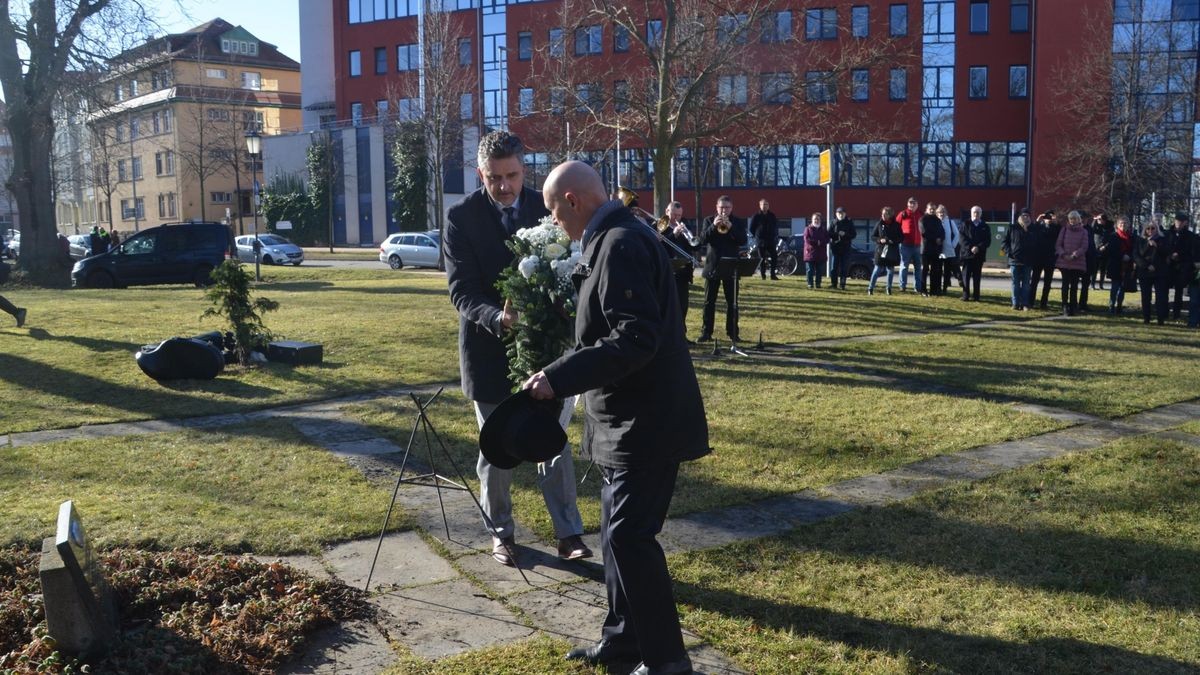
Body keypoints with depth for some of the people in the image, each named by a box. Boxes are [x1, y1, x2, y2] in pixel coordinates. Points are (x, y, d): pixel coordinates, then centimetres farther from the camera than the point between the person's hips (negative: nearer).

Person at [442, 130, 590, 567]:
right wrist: (497, 318, -33)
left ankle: (568, 533, 14)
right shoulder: (462, 217, -8)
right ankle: (501, 532, 28)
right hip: (489, 348, -1)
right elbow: (461, 289, -13)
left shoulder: (544, 208, -1)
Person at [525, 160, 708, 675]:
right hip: (627, 419, 10)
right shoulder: (613, 241, 13)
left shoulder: (621, 245, -19)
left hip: (646, 422, -10)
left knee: (629, 537, -5)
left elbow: (636, 338, -27)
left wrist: (559, 377, -26)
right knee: (617, 532, 17)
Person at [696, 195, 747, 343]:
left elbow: (743, 241, -8)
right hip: (712, 266, 0)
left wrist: (731, 227, -19)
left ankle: (733, 332, 10)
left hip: (731, 267, 0)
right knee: (709, 302, 2)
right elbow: (702, 240, -7)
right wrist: (713, 226, -20)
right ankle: (706, 332, 6)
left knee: (732, 302, 3)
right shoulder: (709, 221, 6)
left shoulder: (738, 222, 5)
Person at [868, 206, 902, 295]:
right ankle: (870, 288, 0)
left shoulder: (896, 225, 2)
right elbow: (872, 236, 5)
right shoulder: (879, 224, 1)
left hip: (892, 252, 1)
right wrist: (879, 240, -13)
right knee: (878, 269, -6)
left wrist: (893, 241, -13)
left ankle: (889, 288, 20)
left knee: (891, 270, 7)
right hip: (881, 250, -1)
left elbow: (901, 237, 4)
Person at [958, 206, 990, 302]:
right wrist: (970, 248, -16)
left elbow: (988, 241, 3)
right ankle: (966, 295, -1)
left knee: (977, 276, 2)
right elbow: (962, 238, -4)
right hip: (967, 254, -1)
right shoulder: (966, 224, 6)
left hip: (979, 255, 2)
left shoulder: (985, 227, 11)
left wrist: (978, 247, -14)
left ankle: (976, 296, 4)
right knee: (966, 276, -3)